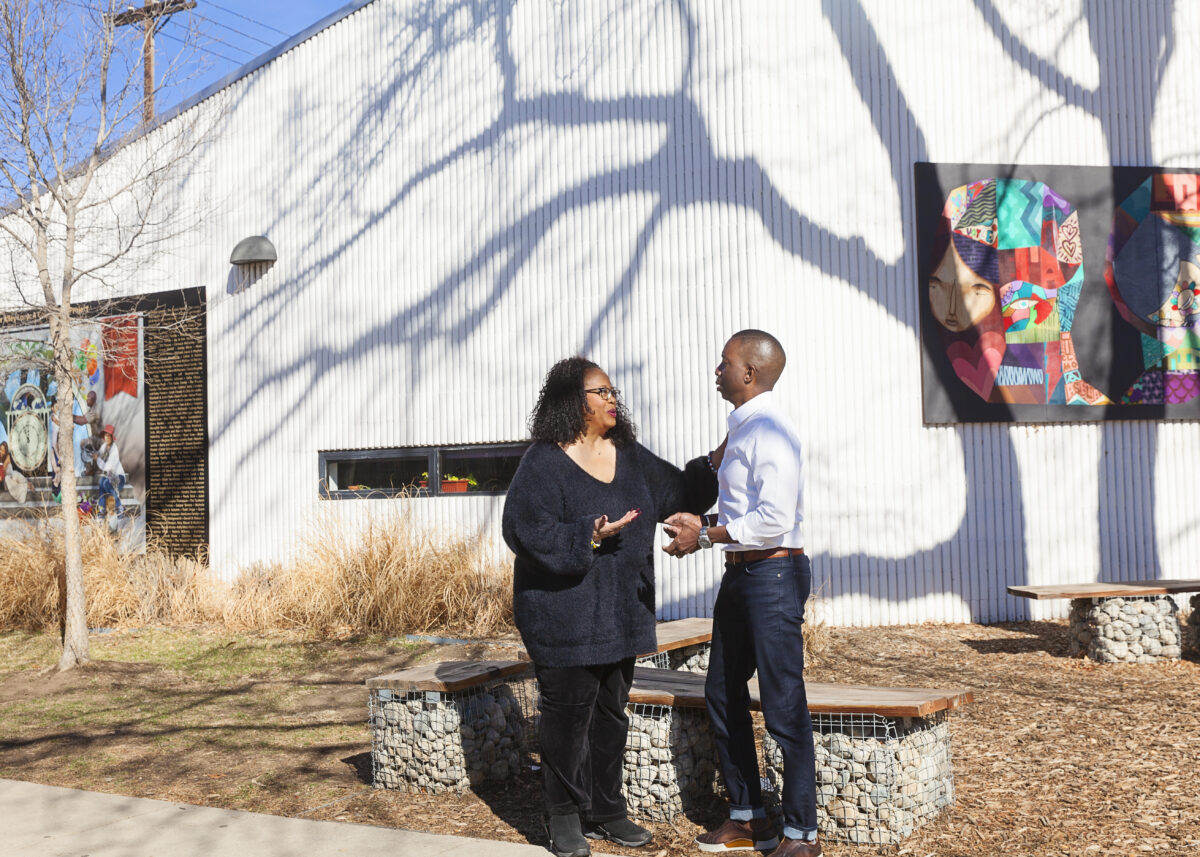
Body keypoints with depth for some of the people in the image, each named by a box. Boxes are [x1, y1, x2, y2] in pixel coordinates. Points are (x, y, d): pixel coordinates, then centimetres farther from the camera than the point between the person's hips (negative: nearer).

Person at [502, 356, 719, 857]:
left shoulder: (631, 457, 9)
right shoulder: (543, 463, -11)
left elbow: (679, 493, 18)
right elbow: (525, 531, -18)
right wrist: (589, 537, -25)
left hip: (621, 610, 6)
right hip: (562, 614, -6)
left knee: (611, 710, 13)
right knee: (568, 710, 0)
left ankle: (605, 811, 25)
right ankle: (565, 816, 15)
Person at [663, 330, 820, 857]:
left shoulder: (769, 429, -17)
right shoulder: (741, 428, 13)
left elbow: (774, 519, -24)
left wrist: (706, 535, -15)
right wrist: (704, 525, 8)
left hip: (773, 573, -11)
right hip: (740, 572, 11)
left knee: (783, 706, -3)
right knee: (723, 694, 15)